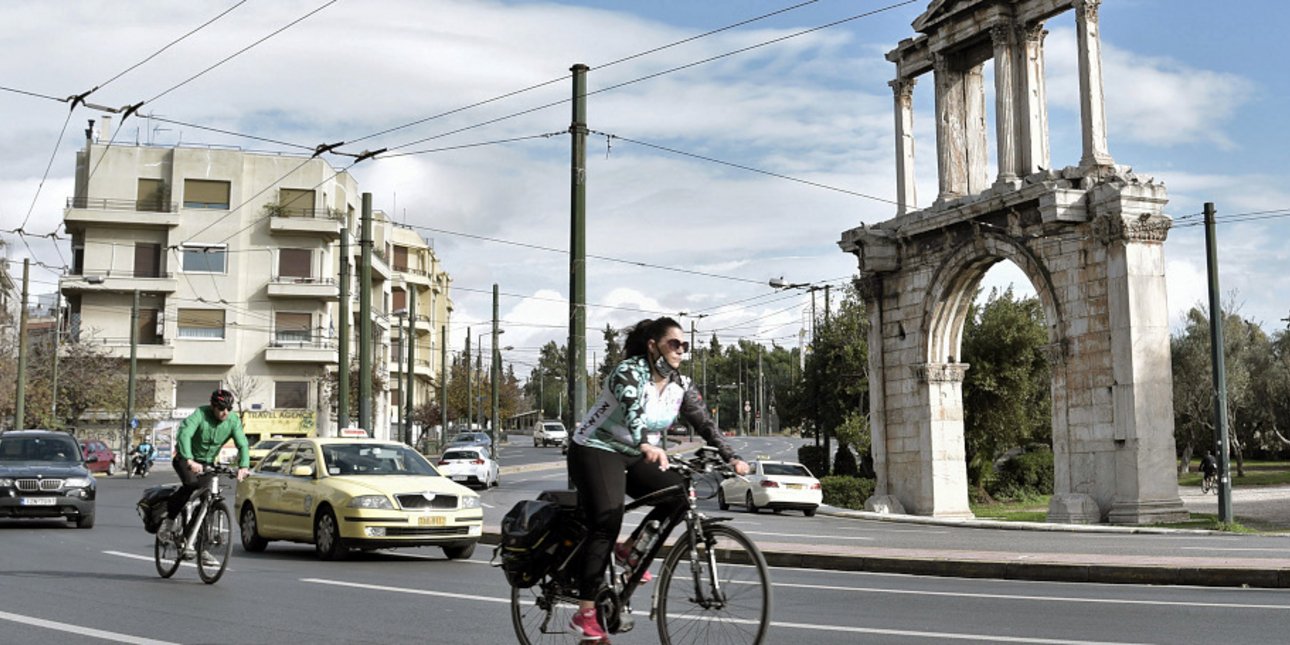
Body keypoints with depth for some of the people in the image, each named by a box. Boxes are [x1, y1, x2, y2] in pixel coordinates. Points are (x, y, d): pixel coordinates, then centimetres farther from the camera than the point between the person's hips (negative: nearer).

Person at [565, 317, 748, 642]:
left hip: (633, 456, 7)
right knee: (607, 524, -20)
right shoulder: (630, 372, -21)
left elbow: (705, 424, -7)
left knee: (679, 493, -16)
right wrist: (646, 446, -57)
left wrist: (732, 458, -21)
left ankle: (630, 548, 4)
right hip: (596, 450, -6)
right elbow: (632, 412, -39)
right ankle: (585, 615, -16)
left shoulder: (680, 385, -1)